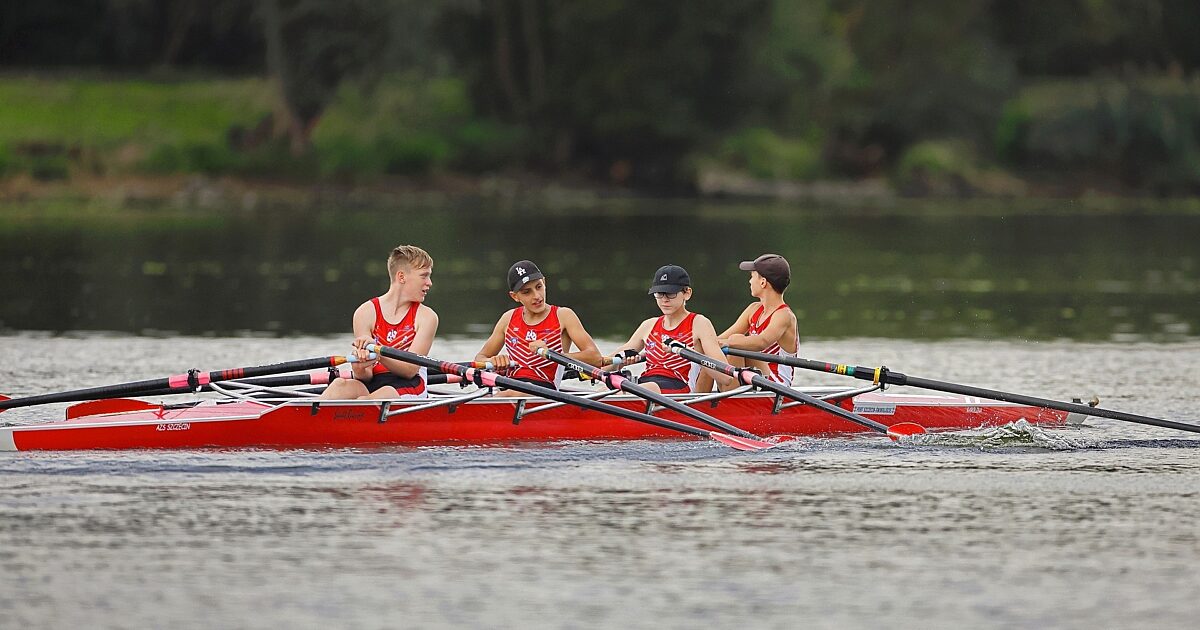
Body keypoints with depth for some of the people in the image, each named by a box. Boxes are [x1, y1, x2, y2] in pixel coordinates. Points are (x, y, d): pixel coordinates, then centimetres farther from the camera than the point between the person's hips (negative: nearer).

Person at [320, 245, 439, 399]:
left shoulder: (426, 317, 5)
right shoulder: (366, 313, 6)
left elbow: (410, 370, -7)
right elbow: (366, 376, 0)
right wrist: (360, 369, -26)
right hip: (372, 385, 2)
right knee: (341, 385, -33)